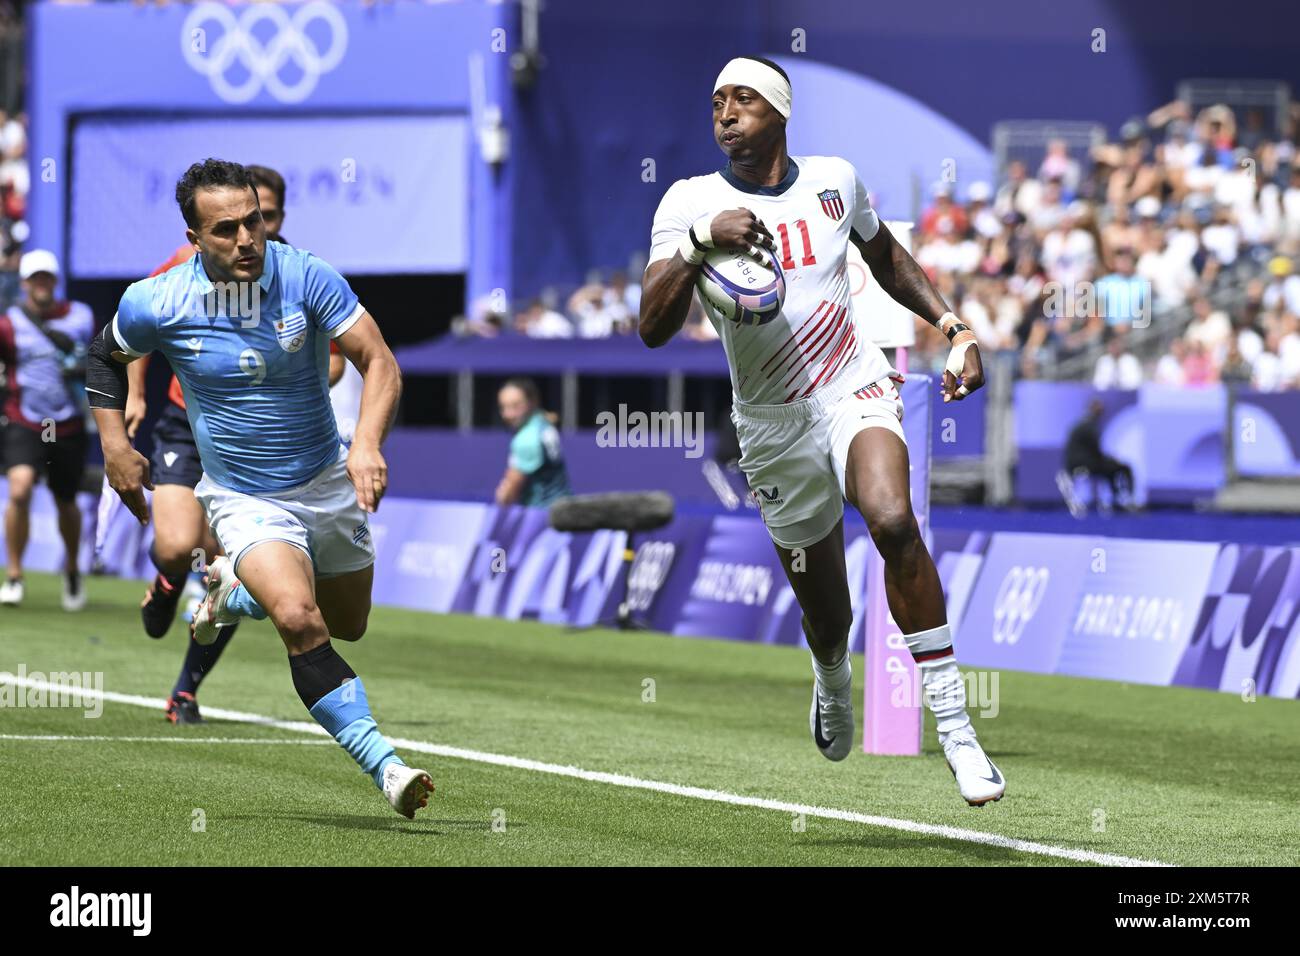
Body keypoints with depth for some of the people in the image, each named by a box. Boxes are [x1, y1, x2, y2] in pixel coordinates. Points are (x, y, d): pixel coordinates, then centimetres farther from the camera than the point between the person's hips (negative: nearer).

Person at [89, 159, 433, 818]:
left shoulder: (306, 277, -18)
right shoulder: (156, 305, -15)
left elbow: (378, 362, -20)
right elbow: (105, 356, 7)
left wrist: (367, 444, -37)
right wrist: (114, 446, -1)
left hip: (328, 484, 3)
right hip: (244, 502, -3)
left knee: (347, 625, 20)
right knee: (300, 620, -28)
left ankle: (236, 589, 47)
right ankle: (385, 768, -24)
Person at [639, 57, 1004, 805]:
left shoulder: (834, 179, 2)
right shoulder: (691, 203, -6)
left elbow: (886, 257, 24)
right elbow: (653, 329, -18)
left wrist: (954, 326, 13)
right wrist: (701, 240, -31)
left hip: (855, 387, 0)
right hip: (774, 426, 1)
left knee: (893, 520, -31)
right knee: (826, 612, 8)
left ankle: (954, 723, -26)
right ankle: (833, 680, 48)